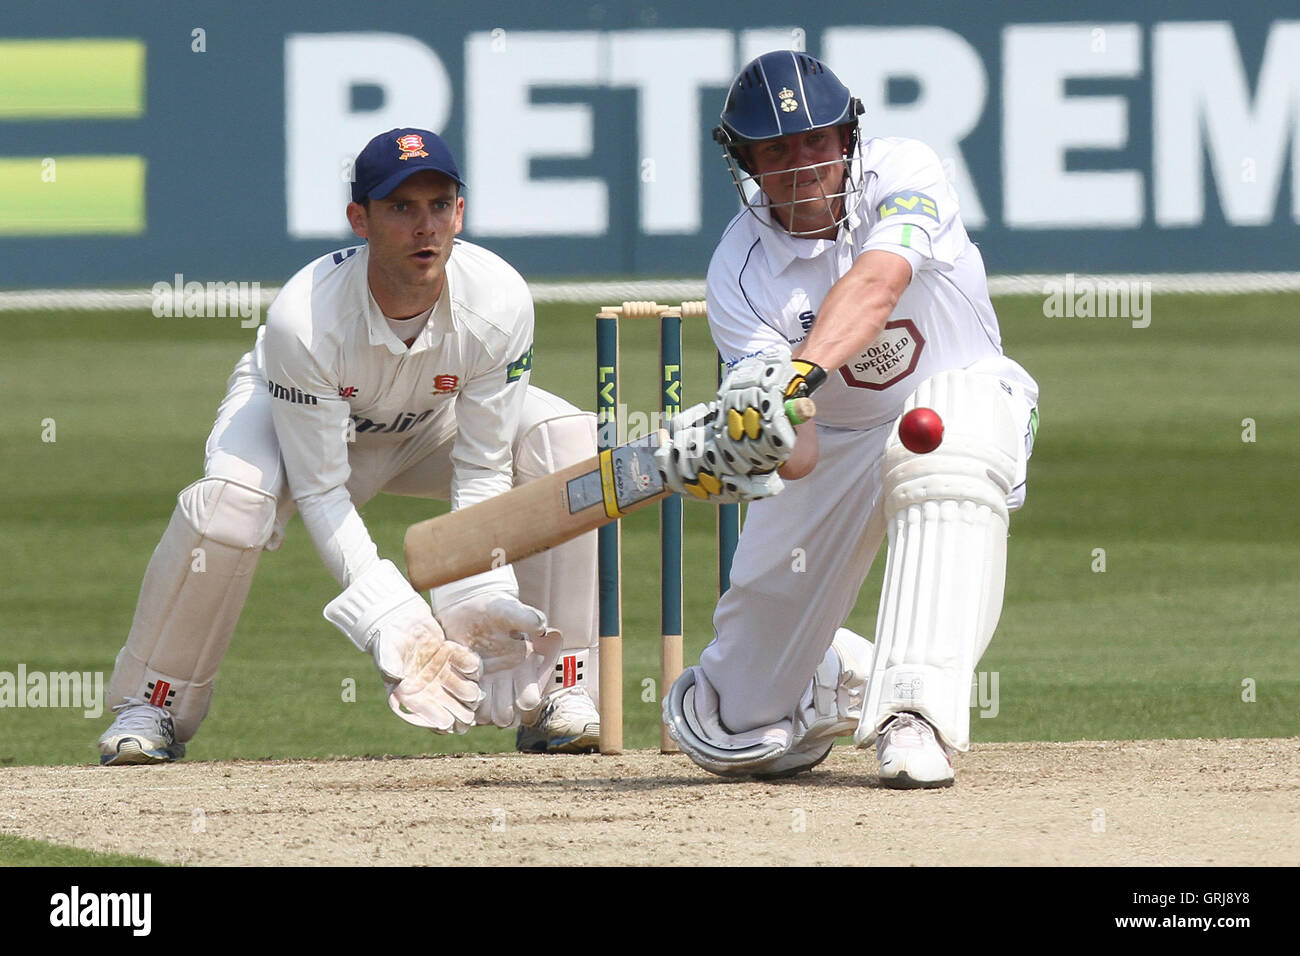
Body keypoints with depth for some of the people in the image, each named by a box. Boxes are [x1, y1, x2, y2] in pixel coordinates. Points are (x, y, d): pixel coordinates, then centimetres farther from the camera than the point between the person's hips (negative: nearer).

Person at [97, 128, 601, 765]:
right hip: (291, 411, -3)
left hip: (435, 419, 3)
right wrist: (392, 621, -40)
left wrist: (477, 599, -36)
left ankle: (558, 691, -14)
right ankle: (150, 707, -14)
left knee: (571, 443, -24)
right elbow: (319, 491, -31)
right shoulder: (302, 320, -38)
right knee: (231, 498, -36)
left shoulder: (499, 301, -31)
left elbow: (483, 472, -22)